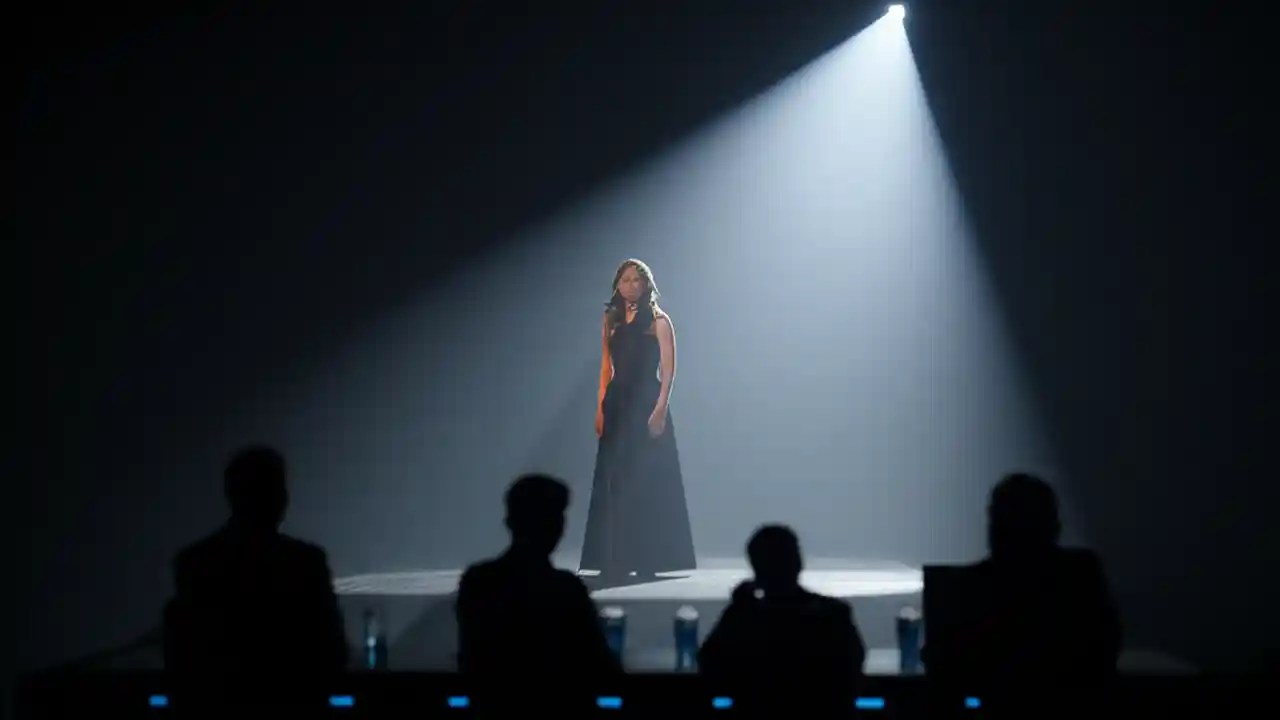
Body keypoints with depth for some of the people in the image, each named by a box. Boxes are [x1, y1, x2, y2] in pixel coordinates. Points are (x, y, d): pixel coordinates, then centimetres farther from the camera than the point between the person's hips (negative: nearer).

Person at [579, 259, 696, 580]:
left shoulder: (658, 321, -1)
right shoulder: (612, 320, 14)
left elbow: (668, 370, -8)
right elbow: (606, 367, 14)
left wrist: (660, 409, -18)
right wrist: (601, 408, 5)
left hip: (646, 403, -5)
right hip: (617, 405, 5)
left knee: (646, 481, -5)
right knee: (614, 483, 4)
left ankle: (647, 560, -1)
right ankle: (616, 559, 8)